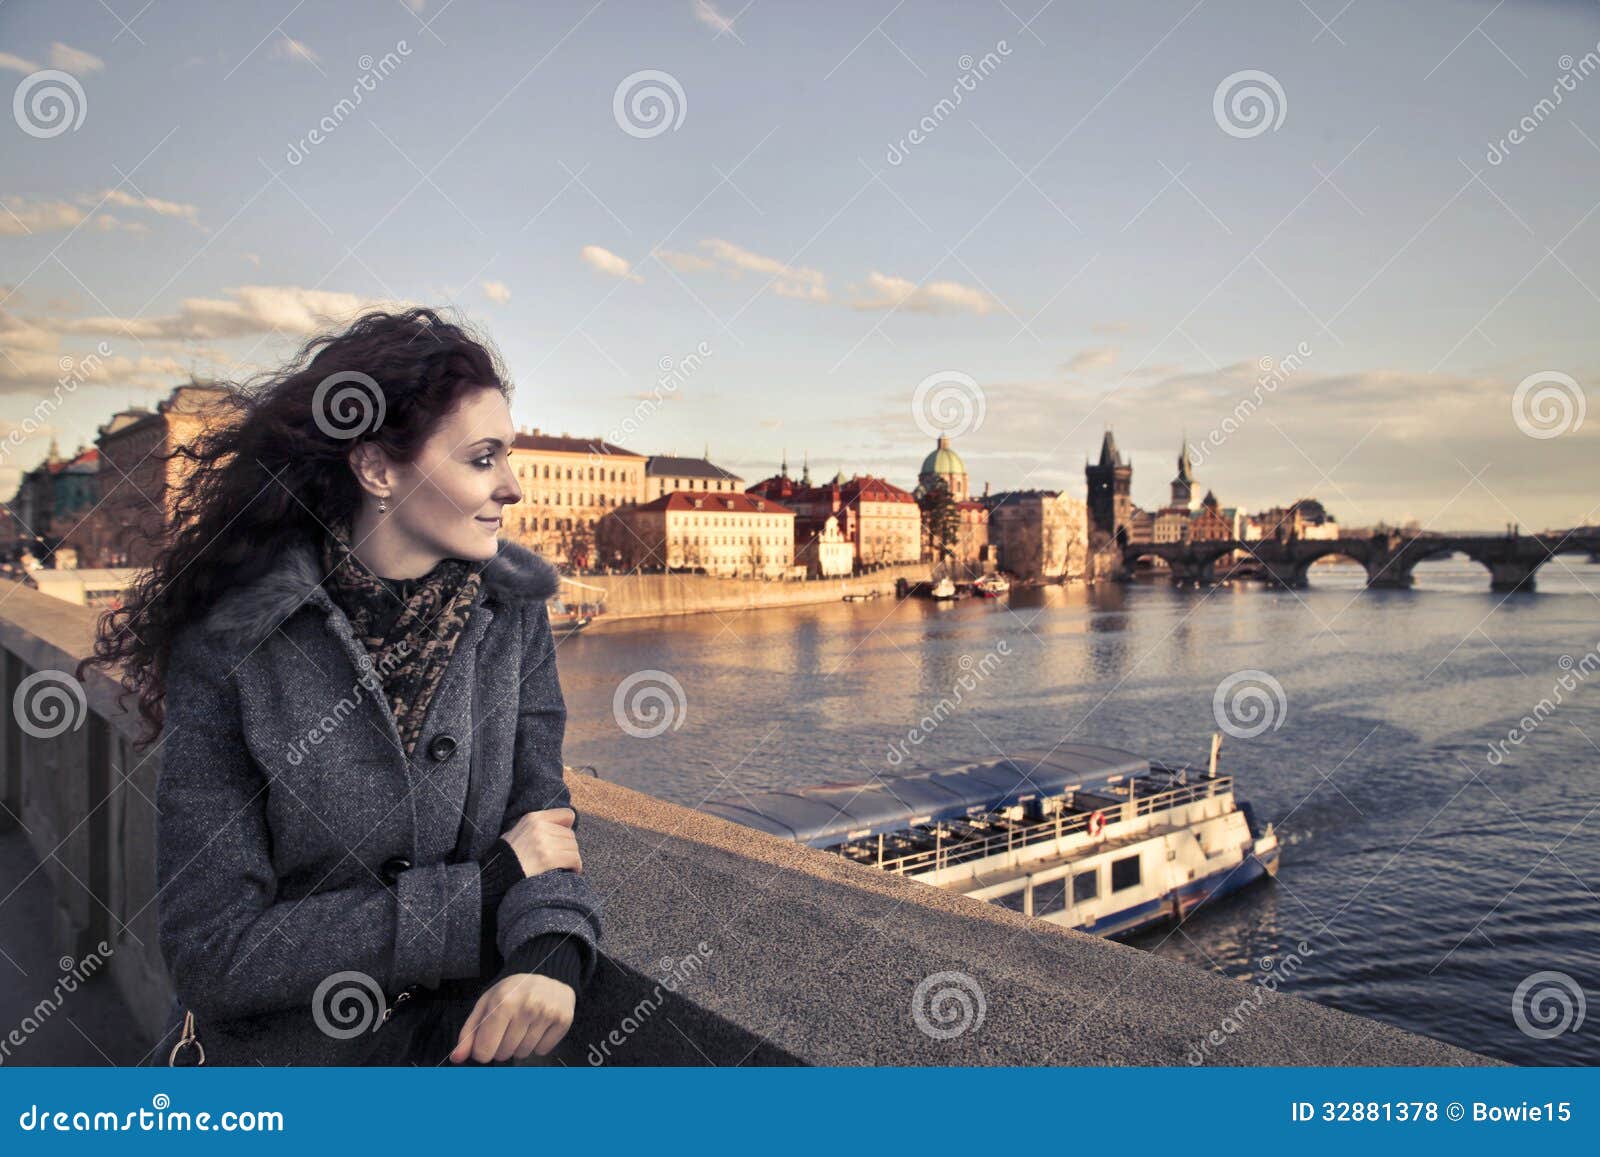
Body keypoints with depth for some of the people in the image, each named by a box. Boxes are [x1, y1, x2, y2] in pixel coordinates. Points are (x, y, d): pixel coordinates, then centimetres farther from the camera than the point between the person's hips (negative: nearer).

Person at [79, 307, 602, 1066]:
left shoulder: (510, 610, -3)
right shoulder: (229, 643, -13)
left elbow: (541, 815, -2)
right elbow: (212, 954, -14)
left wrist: (552, 951, -23)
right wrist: (484, 893, -17)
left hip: (458, 1053, 2)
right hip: (266, 1052, -1)